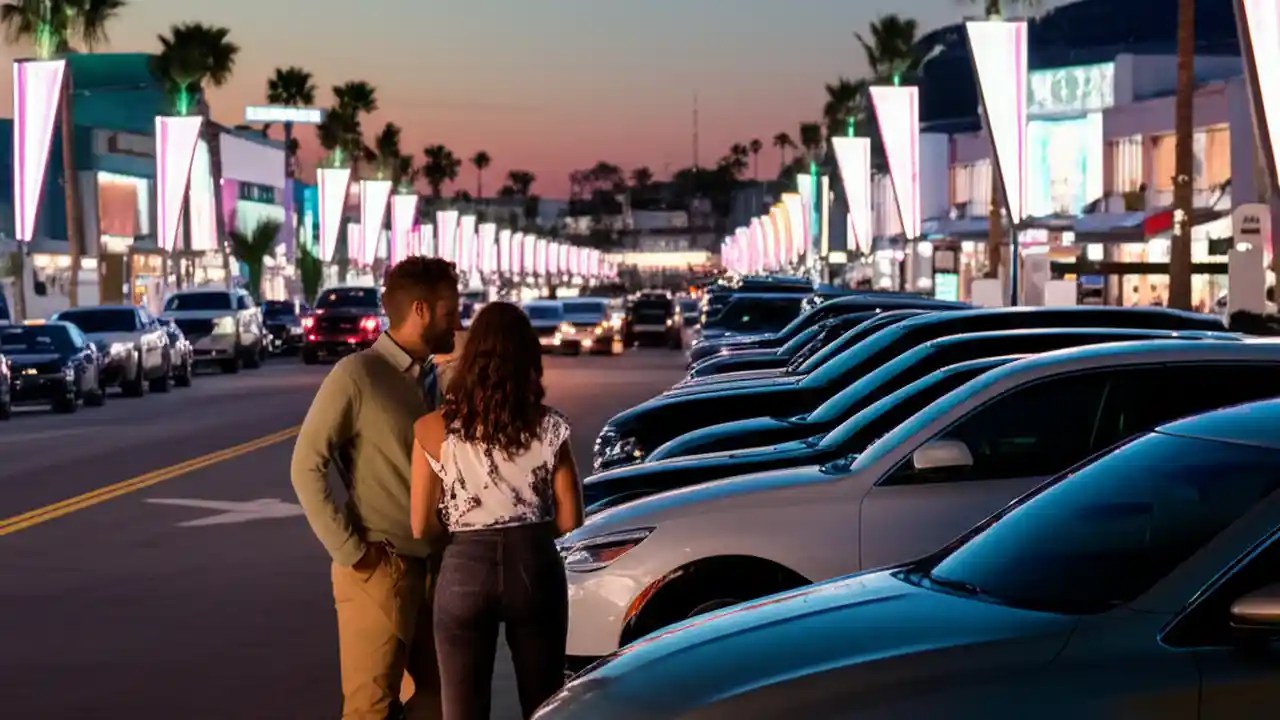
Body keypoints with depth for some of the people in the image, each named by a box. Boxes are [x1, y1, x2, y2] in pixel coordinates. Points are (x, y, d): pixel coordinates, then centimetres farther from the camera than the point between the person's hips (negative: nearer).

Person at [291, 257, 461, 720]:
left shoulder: (435, 381, 11)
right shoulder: (357, 375, -11)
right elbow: (307, 468, -13)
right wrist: (351, 551, -14)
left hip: (434, 567, 7)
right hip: (379, 571, -7)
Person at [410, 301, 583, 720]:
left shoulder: (434, 430, -5)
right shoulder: (548, 428, -4)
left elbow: (422, 527, -3)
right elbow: (569, 520, -1)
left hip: (465, 570, -1)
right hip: (534, 566, 1)